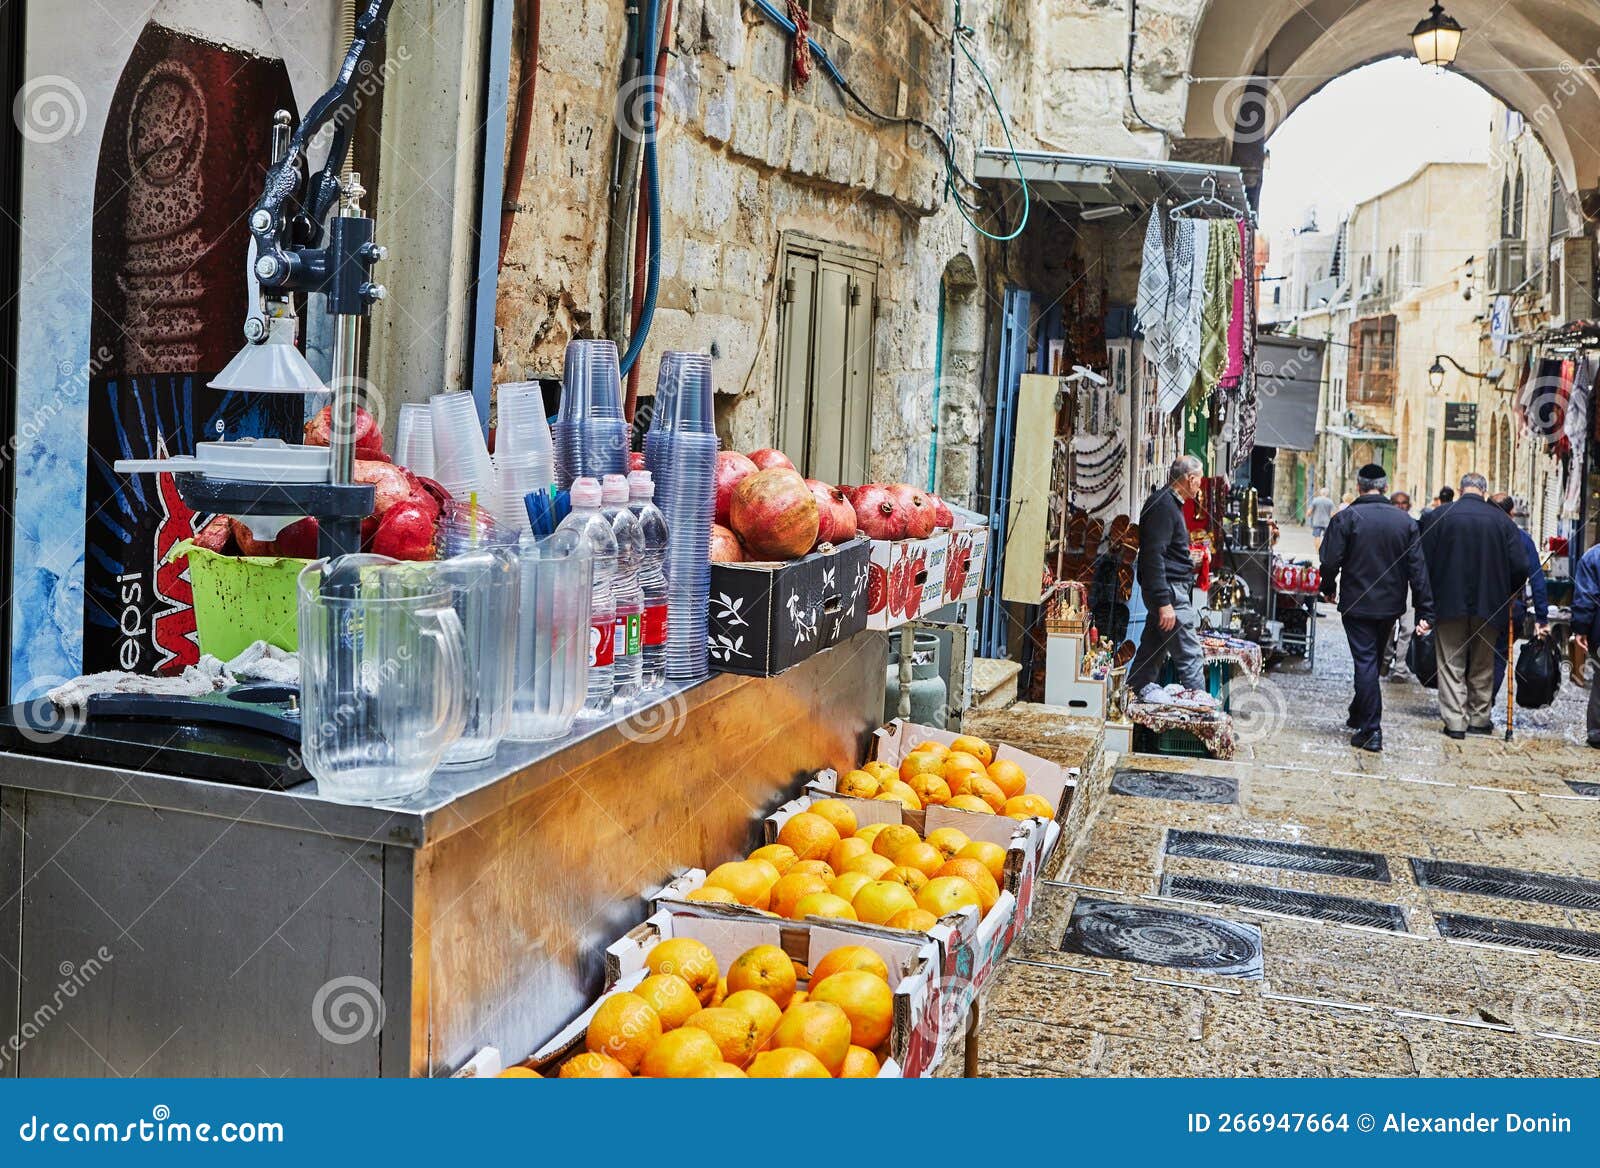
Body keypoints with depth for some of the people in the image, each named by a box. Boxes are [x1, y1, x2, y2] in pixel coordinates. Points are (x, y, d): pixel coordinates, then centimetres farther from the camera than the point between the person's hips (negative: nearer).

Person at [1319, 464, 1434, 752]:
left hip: (1357, 604, -4)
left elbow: (1330, 561, -12)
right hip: (1391, 605, 4)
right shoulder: (1405, 521, 0)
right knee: (1372, 660, 19)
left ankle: (1371, 730, -6)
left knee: (1365, 662, -1)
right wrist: (1424, 611, -1)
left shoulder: (1346, 518, -11)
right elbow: (1418, 568, -2)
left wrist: (1329, 588, 9)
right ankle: (1359, 716, 35)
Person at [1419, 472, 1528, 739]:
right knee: (1482, 665, 15)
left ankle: (1455, 721, 1)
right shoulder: (1502, 520, -3)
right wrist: (1507, 595, 14)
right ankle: (1480, 719, 21)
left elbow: (1424, 560, -5)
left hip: (1449, 602, -1)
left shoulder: (1441, 515, -7)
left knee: (1451, 664, 5)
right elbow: (1520, 567, -3)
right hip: (1489, 604, 1)